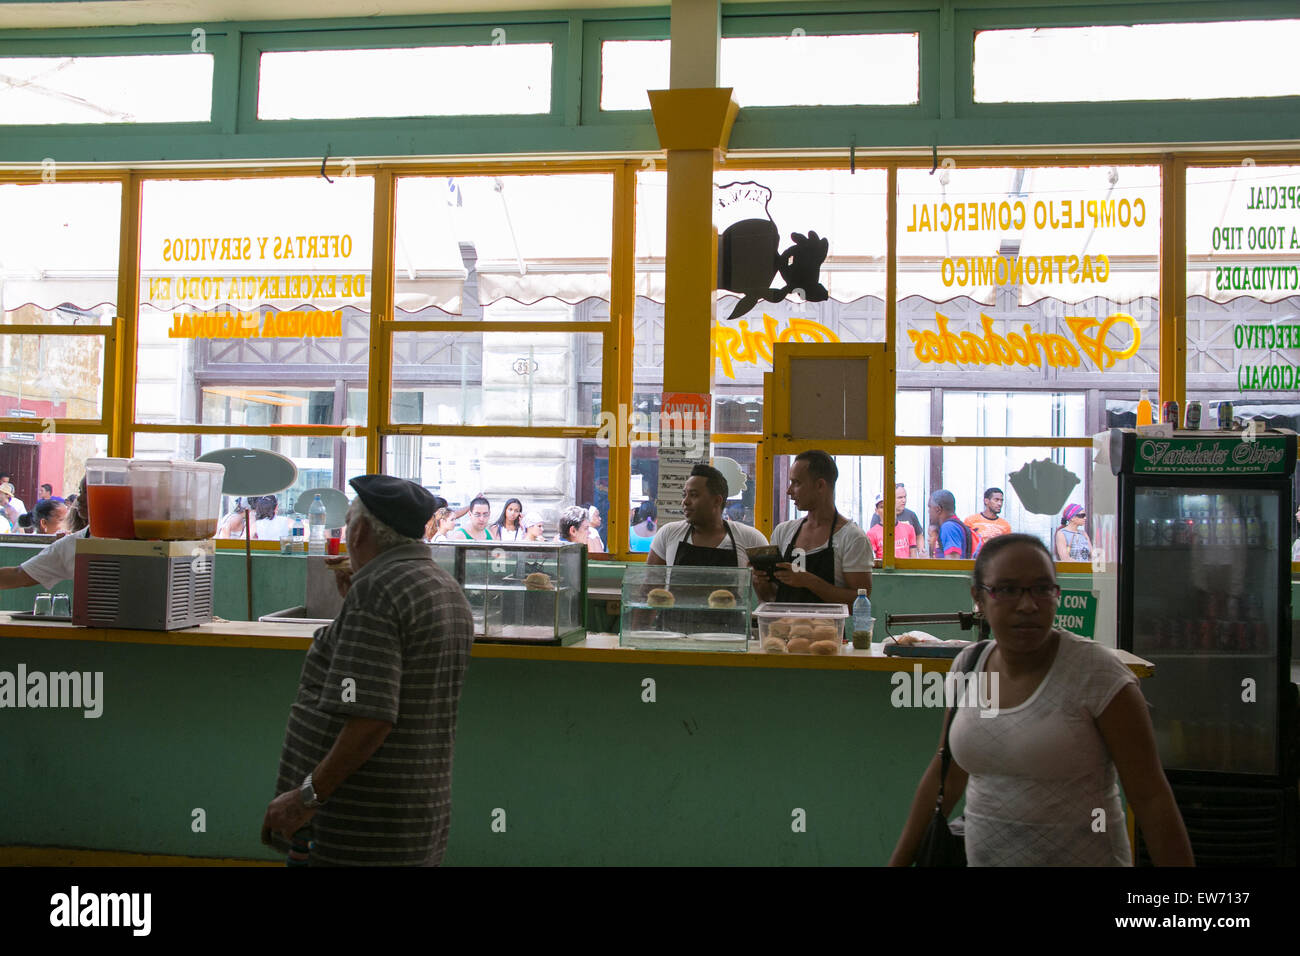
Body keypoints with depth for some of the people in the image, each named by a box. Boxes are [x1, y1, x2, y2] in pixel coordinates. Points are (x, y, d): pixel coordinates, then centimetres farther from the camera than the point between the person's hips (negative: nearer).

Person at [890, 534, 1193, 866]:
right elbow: (946, 773, 7)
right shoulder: (968, 664, -3)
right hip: (982, 856, 5)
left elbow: (1152, 797, -16)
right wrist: (900, 860, 9)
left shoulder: (1098, 673, -18)